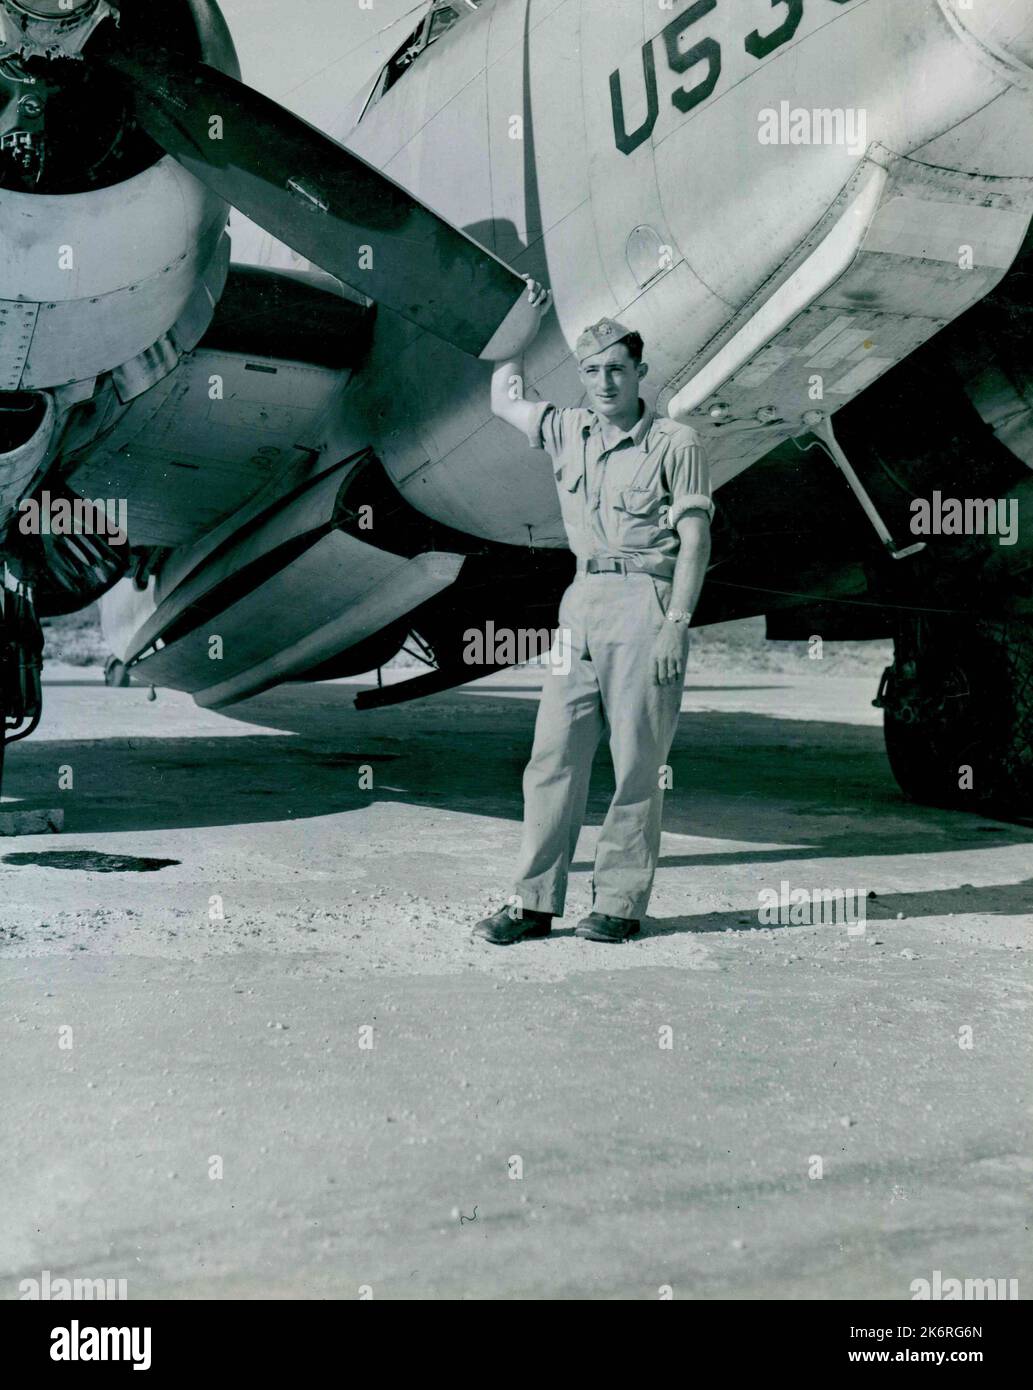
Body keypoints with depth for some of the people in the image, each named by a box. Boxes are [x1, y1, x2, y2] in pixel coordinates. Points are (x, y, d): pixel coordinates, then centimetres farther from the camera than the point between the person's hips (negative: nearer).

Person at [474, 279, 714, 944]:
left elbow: (695, 538, -4)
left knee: (638, 764, -2)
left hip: (646, 601, -5)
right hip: (583, 601, 5)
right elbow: (504, 394, 32)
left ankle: (621, 902, 7)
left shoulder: (677, 443, 1)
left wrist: (676, 624, -14)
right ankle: (535, 901, 7)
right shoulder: (569, 432, 15)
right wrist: (532, 314, 31)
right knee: (553, 757, 2)